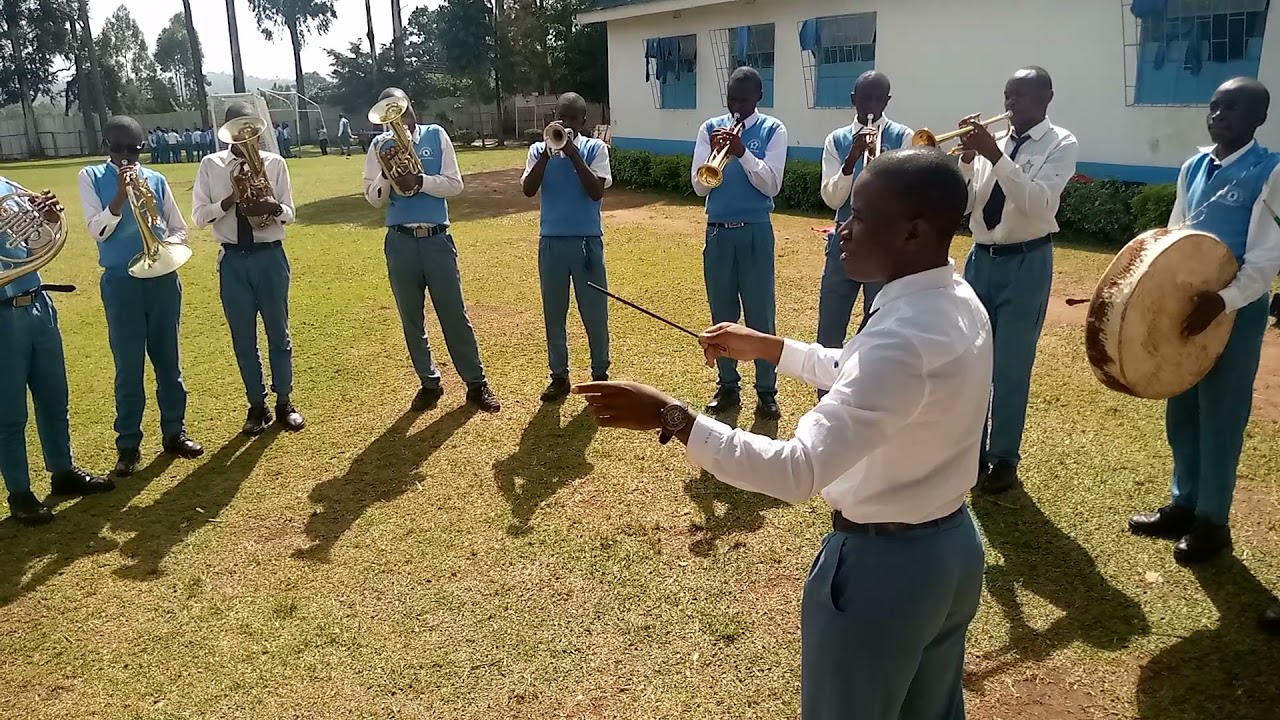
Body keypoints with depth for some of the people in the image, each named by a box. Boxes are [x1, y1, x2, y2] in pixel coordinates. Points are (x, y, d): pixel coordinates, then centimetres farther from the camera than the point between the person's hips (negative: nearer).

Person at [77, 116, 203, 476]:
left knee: (168, 360, 11)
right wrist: (121, 194, -21)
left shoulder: (156, 180, 6)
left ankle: (174, 432, 23)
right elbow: (97, 230, -10)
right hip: (121, 283, -2)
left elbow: (180, 230, 9)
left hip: (163, 279, 2)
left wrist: (168, 245, -12)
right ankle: (128, 444, 13)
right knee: (128, 368, 2)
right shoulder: (92, 177, 1)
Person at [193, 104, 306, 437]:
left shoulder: (275, 163, -2)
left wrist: (272, 207, -24)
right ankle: (257, 405, 23)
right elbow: (199, 216, -3)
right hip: (233, 259, 1)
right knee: (243, 337, 9)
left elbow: (290, 214, -1)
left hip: (270, 256, -1)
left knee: (278, 332, 8)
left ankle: (284, 401, 23)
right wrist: (230, 200, -20)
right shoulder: (210, 165, 0)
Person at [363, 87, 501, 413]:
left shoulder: (435, 135, 3)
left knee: (454, 313, 1)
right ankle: (430, 383, 21)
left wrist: (419, 181, -18)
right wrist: (386, 174, -15)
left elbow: (455, 184, -4)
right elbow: (373, 199, 2)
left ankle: (476, 383, 9)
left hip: (437, 238, -2)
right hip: (400, 242, 2)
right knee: (411, 318, 8)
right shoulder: (380, 145, 6)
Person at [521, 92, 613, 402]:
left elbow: (596, 191, -13)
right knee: (554, 313, 9)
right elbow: (528, 190, -9)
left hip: (587, 241, -2)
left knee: (595, 312, 5)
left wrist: (572, 153, -17)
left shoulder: (595, 148, 0)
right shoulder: (539, 150, 6)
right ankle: (559, 376, 21)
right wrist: (547, 152, -16)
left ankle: (600, 374, 20)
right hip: (551, 242, 2)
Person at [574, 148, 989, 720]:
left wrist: (670, 417, -34)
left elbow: (797, 472, -37)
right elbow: (859, 379, 14)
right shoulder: (957, 302, -2)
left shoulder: (905, 338, -33)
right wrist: (766, 347, 13)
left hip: (882, 565, -8)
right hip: (951, 547, 9)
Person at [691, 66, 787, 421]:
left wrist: (742, 152, -21)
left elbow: (771, 185, -10)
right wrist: (715, 154, -18)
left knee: (760, 313, 1)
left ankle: (767, 390, 10)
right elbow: (700, 187, -1)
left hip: (755, 233, -2)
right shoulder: (710, 128, 5)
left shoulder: (773, 130, -1)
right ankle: (728, 385, 20)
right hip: (717, 232, 3)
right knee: (722, 313, 9)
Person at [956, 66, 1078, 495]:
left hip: (1026, 264, -5)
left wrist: (996, 157, -25)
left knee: (1011, 367, 0)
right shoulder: (992, 142, 7)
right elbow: (963, 206, 4)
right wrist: (967, 158, -10)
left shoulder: (1060, 144, -5)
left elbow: (1039, 204, -21)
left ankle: (1004, 459, 15)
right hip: (981, 259, 5)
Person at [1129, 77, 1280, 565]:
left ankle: (1212, 522, 21)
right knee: (1181, 412, 16)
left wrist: (1223, 300, -29)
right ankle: (1184, 504, 33)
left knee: (1221, 417, 5)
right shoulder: (1193, 168, 8)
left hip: (1236, 309, -6)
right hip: (1184, 303, 6)